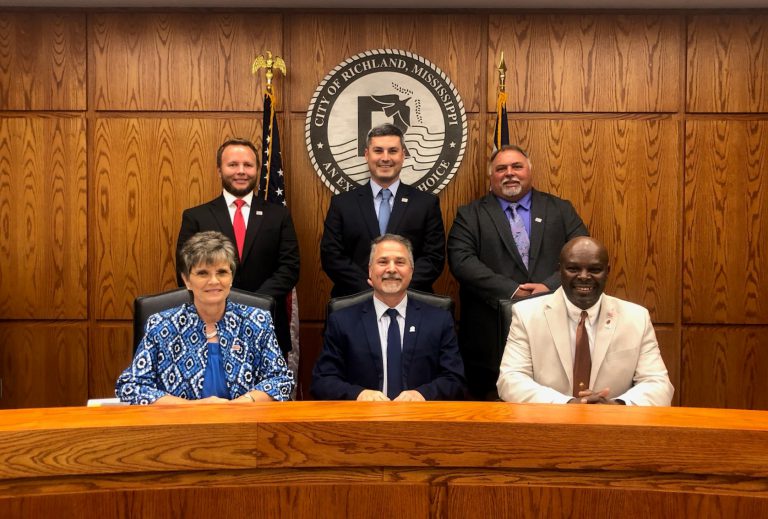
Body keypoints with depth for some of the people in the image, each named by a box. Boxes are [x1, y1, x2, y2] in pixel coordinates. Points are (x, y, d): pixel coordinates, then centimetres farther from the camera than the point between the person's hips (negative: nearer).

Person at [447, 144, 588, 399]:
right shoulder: (470, 215, 7)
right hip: (491, 334, -1)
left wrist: (550, 287, -13)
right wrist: (512, 290, -16)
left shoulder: (561, 210, 13)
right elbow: (461, 261, -7)